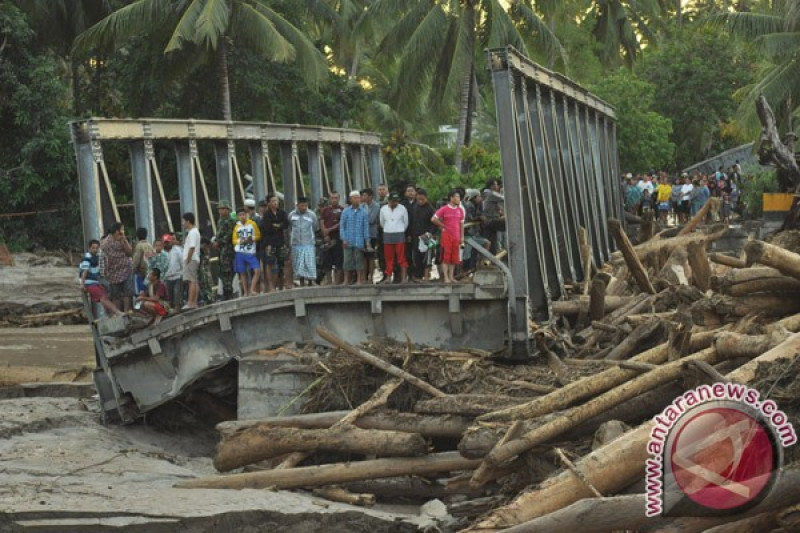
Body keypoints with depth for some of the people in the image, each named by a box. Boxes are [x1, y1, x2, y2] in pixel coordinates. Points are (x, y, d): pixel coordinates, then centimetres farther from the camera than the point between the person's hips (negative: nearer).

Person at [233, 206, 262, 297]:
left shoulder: (252, 223, 1)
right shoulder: (236, 227, 6)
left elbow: (258, 235, 6)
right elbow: (234, 240, 10)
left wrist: (252, 238, -13)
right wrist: (241, 241, -10)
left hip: (251, 252, -1)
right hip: (240, 253, 1)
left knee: (257, 270, -14)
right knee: (242, 273, 4)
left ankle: (252, 289, -6)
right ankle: (245, 292, 12)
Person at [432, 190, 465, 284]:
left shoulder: (459, 210, 11)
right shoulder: (444, 209, -5)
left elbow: (461, 224, 16)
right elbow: (433, 219, -7)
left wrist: (462, 236, 11)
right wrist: (442, 226, -1)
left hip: (456, 236, 5)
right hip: (447, 236, -5)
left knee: (454, 258, 5)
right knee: (446, 257, -5)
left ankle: (451, 276, 11)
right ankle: (446, 277, -4)